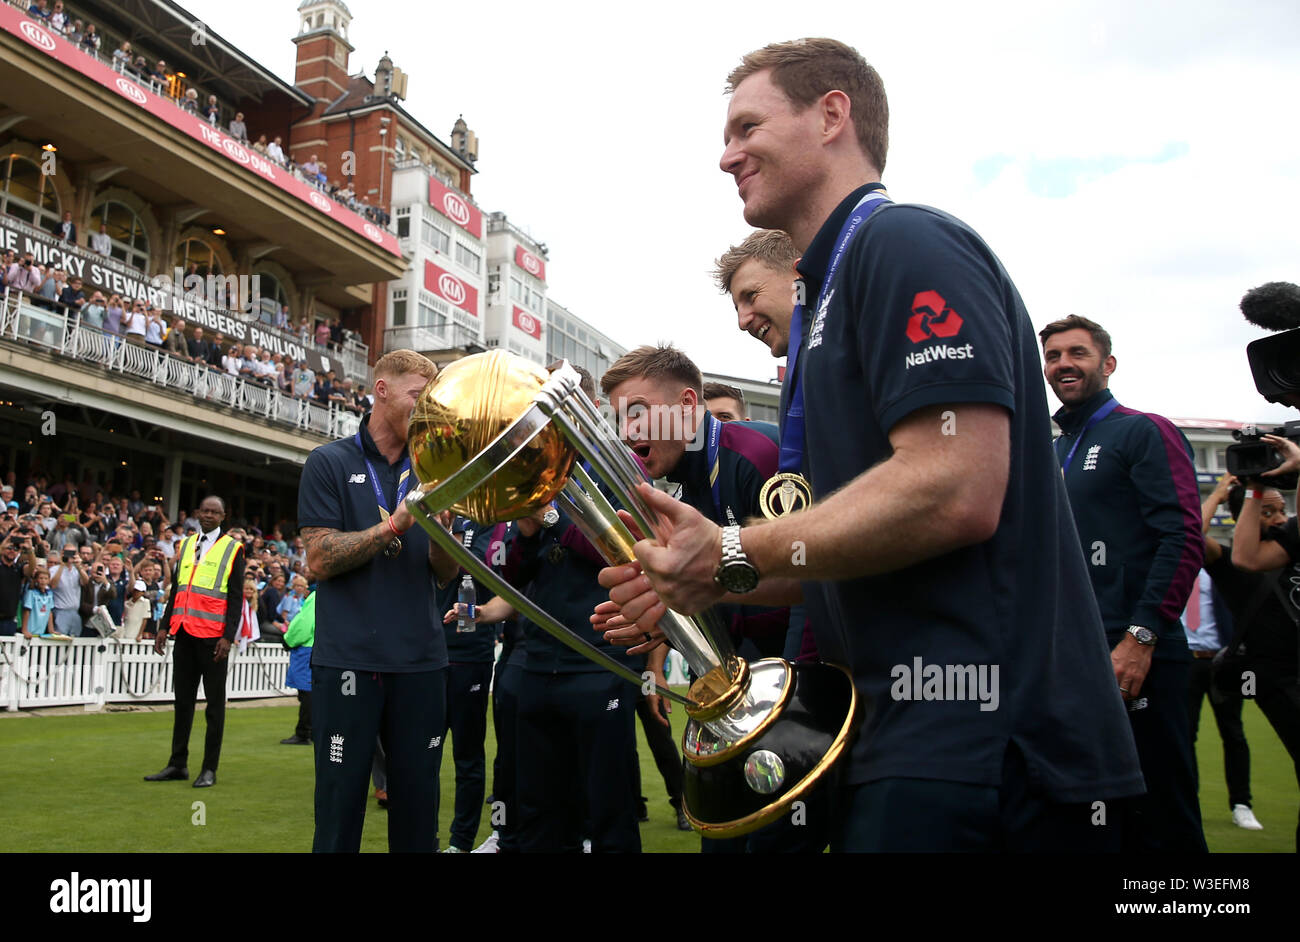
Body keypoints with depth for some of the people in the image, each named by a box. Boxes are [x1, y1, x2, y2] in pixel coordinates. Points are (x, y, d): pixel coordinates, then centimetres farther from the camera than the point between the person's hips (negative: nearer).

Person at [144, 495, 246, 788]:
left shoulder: (232, 549, -1)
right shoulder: (186, 544, 14)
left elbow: (236, 597, -5)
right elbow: (176, 588, 18)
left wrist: (228, 636, -12)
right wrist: (165, 627, 12)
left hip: (212, 636, -5)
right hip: (185, 632, 5)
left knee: (215, 703, 2)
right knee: (183, 700, 11)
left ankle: (210, 769, 8)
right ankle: (178, 764, 20)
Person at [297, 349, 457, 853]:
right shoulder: (330, 463, 2)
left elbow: (445, 572, 8)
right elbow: (320, 559, -7)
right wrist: (393, 526, -16)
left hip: (421, 661, 4)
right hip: (349, 660, -3)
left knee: (417, 808, 10)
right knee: (341, 806, 3)